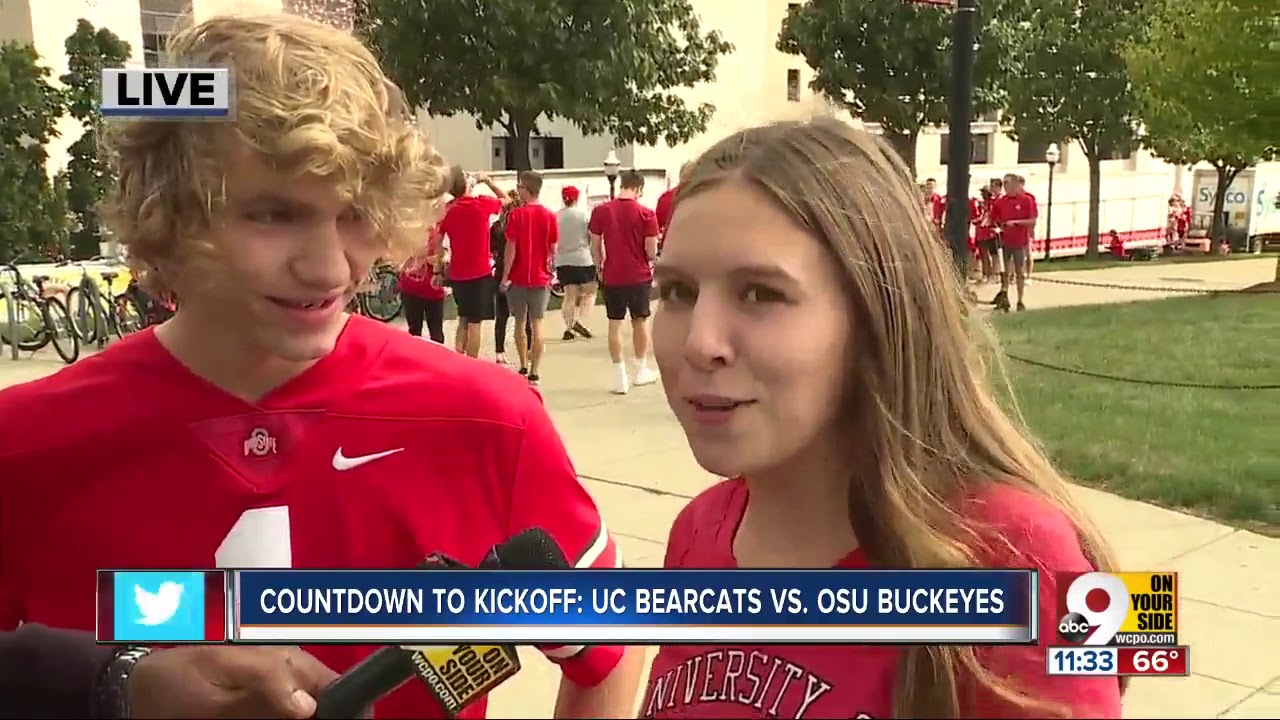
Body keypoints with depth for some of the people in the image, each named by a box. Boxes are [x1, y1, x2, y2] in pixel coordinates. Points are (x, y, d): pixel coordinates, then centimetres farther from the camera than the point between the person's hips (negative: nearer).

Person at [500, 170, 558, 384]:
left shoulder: (516, 215, -10)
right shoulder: (549, 216, -2)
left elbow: (511, 248, -10)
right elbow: (553, 250, 2)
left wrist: (505, 276, -3)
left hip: (518, 278, -1)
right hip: (541, 278, 2)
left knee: (520, 323, 14)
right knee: (537, 325, 5)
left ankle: (524, 367, 23)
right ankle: (534, 373, 2)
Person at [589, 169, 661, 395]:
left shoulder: (600, 211, -4)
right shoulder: (646, 214, -9)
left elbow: (595, 246, 0)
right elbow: (651, 251, -9)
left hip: (612, 276, 1)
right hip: (639, 276, -1)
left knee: (615, 324, 7)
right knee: (640, 320, 17)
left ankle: (620, 377, 7)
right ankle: (642, 370, 26)